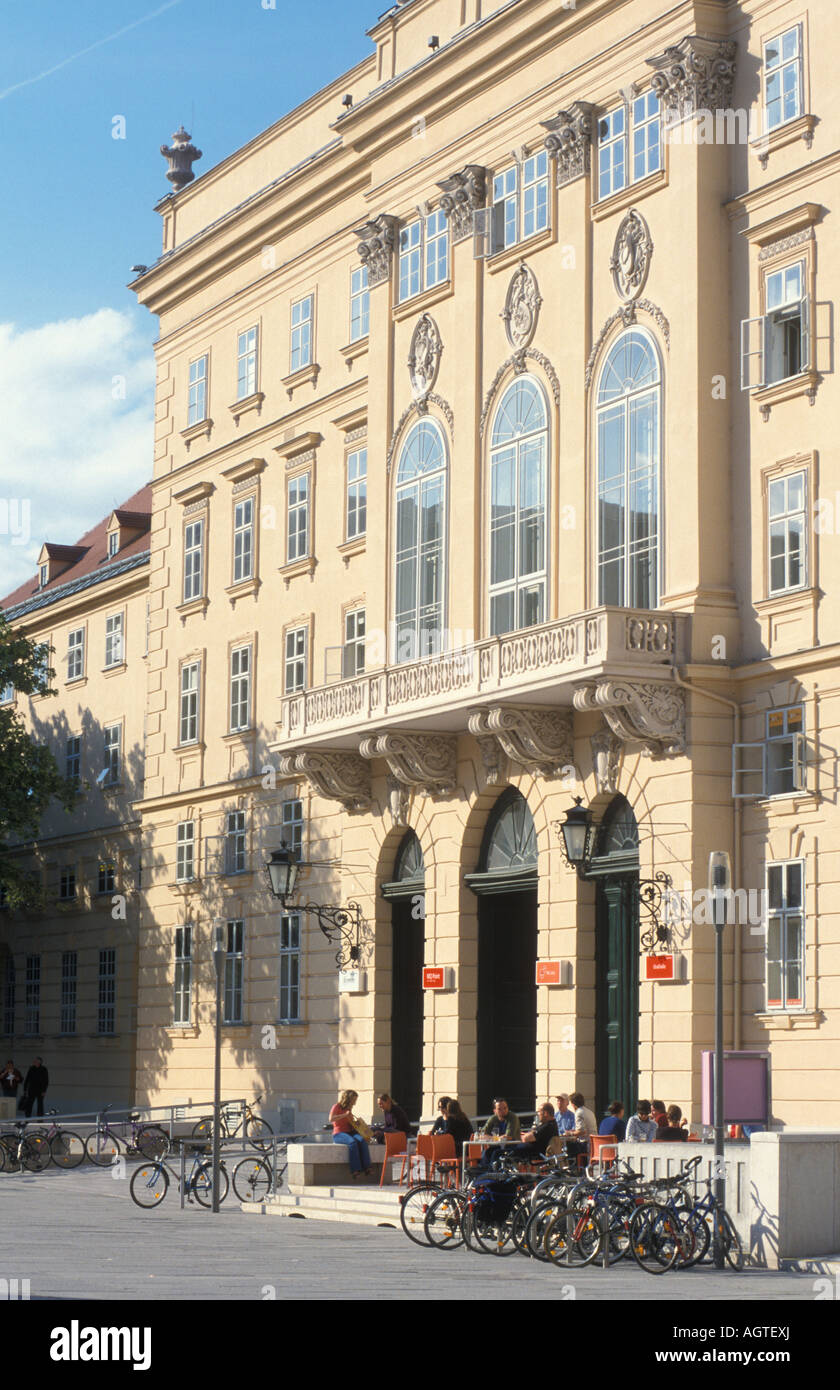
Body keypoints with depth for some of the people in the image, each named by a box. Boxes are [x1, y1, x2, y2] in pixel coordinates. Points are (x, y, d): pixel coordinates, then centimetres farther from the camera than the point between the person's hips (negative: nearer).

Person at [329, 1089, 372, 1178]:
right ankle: (355, 1170, -38)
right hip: (339, 1134, -6)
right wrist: (345, 1115, -22)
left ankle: (366, 1168, -34)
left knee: (362, 1140, -27)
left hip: (349, 1133, 6)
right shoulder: (337, 1107, 0)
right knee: (353, 1142, -37)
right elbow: (331, 1119, -18)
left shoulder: (349, 1109, 21)